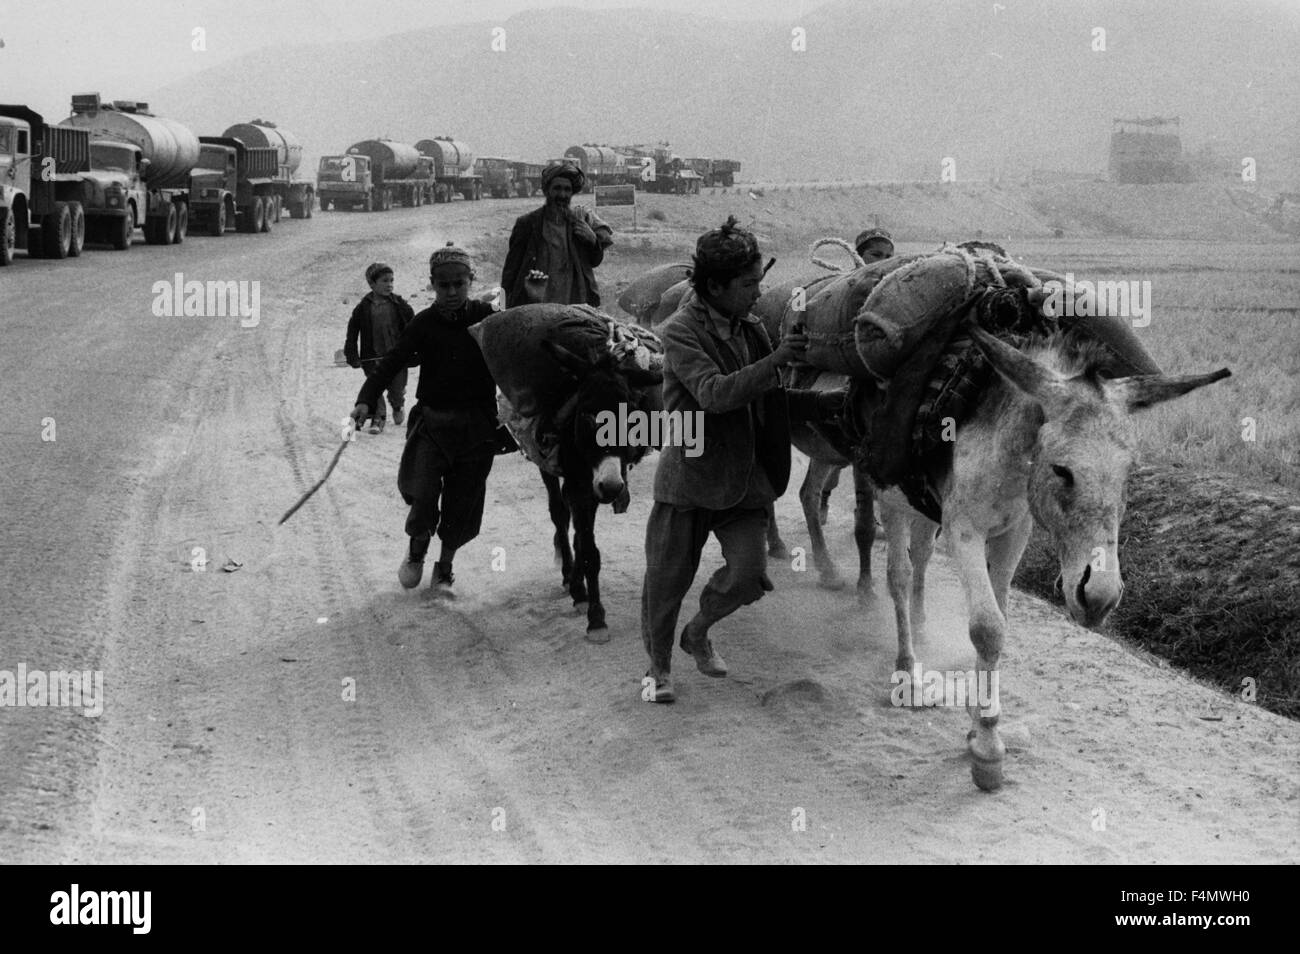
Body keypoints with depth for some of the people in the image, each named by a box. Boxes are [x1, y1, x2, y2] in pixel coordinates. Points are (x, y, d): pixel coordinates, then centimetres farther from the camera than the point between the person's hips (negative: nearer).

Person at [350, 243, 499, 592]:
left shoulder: (486, 318, -1)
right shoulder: (425, 323, -2)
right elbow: (392, 361, -11)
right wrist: (366, 399, -23)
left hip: (477, 426, 0)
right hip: (431, 420, 0)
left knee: (462, 502, 5)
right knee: (423, 497, -11)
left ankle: (444, 567, 27)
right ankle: (416, 551, 20)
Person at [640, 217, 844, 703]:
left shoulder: (749, 328, 6)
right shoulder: (681, 332, -14)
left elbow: (768, 398, 16)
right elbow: (714, 393, -28)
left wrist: (821, 403, 2)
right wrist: (774, 360, -35)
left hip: (745, 478, 5)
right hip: (689, 476, -5)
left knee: (749, 576, -4)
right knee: (667, 579, 6)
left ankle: (698, 632, 26)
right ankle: (658, 665, 29)